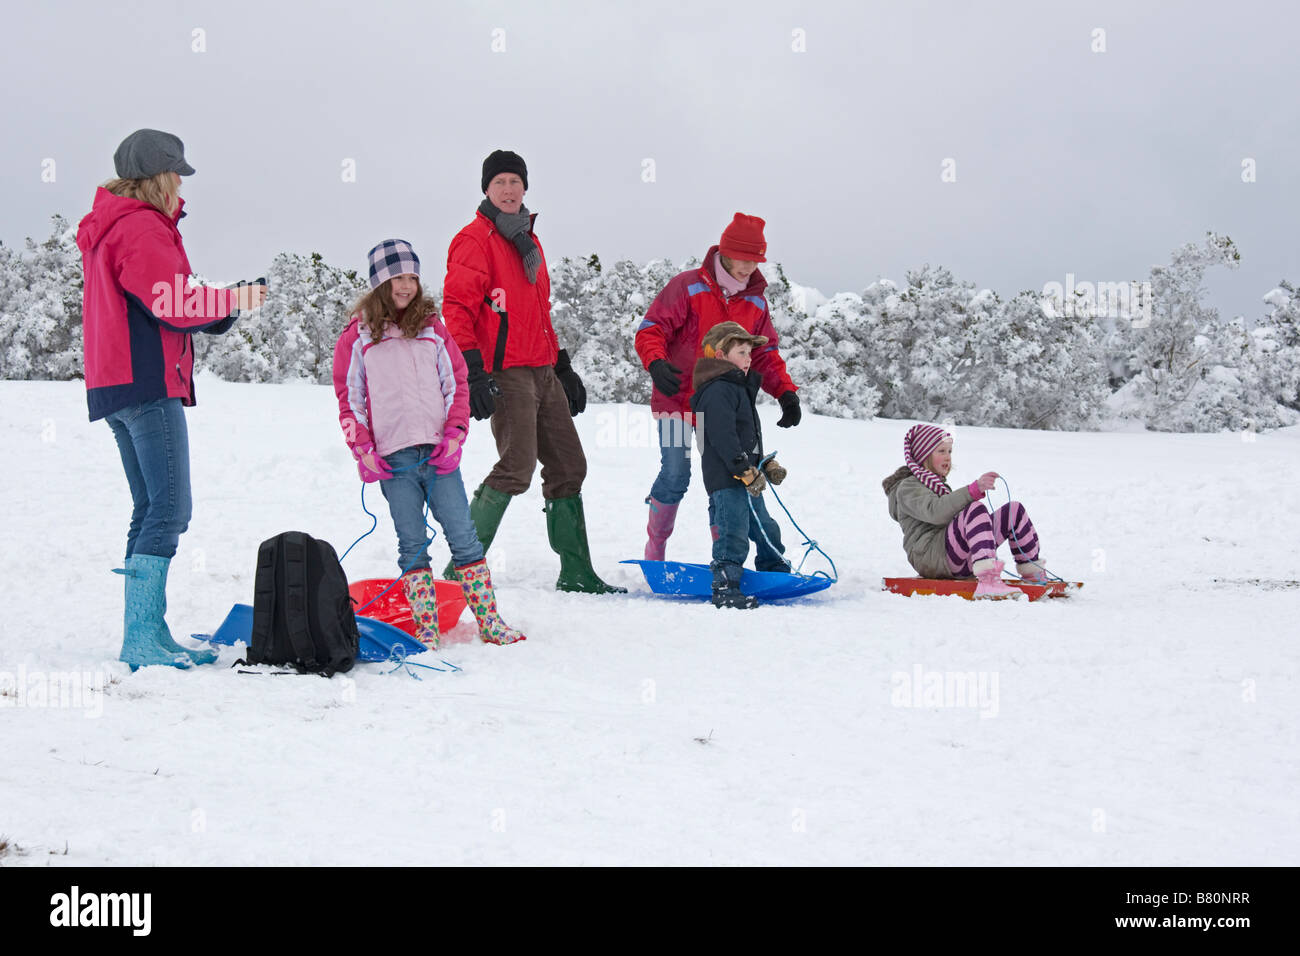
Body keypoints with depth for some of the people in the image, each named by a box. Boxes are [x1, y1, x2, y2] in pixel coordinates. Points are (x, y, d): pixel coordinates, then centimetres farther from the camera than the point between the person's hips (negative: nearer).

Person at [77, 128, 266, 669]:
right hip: (148, 385, -11)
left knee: (150, 511, 11)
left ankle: (150, 638, 10)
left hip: (113, 385, 11)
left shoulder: (108, 229, 22)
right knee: (169, 509, -13)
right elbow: (175, 305, -16)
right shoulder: (142, 229, -10)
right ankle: (141, 638, -18)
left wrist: (221, 306, 13)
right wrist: (236, 299, -2)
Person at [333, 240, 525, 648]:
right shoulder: (358, 336, 5)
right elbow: (348, 398, 6)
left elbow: (456, 384, 10)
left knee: (464, 537, -1)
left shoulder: (431, 329, 11)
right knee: (412, 545, 1)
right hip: (393, 460, -1)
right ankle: (426, 632, 3)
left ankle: (490, 622, 2)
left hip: (439, 454, 1)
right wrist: (363, 451, -3)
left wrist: (454, 436, -2)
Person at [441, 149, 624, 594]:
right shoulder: (475, 240, -5)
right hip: (506, 373, -9)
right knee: (516, 467, -18)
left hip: (543, 372, 9)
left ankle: (576, 574, 15)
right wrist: (472, 370, -22)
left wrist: (562, 364, 24)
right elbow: (457, 309, -13)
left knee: (568, 466, 8)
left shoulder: (528, 240, 21)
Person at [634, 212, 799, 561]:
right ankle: (654, 552, 6)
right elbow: (650, 330, -10)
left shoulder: (756, 302, 8)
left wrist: (785, 391, 0)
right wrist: (656, 363, -29)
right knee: (675, 476, -10)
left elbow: (765, 353, 15)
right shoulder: (688, 287, -7)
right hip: (678, 400, -4)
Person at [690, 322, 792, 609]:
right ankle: (725, 589, -10)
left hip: (747, 482, 11)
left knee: (766, 530, 20)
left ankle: (777, 575, 35)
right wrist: (747, 471, -24)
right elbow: (722, 437, -24)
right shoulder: (718, 391, -15)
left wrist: (768, 466, 19)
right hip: (726, 480, -10)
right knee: (733, 534, -12)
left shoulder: (739, 389, 21)